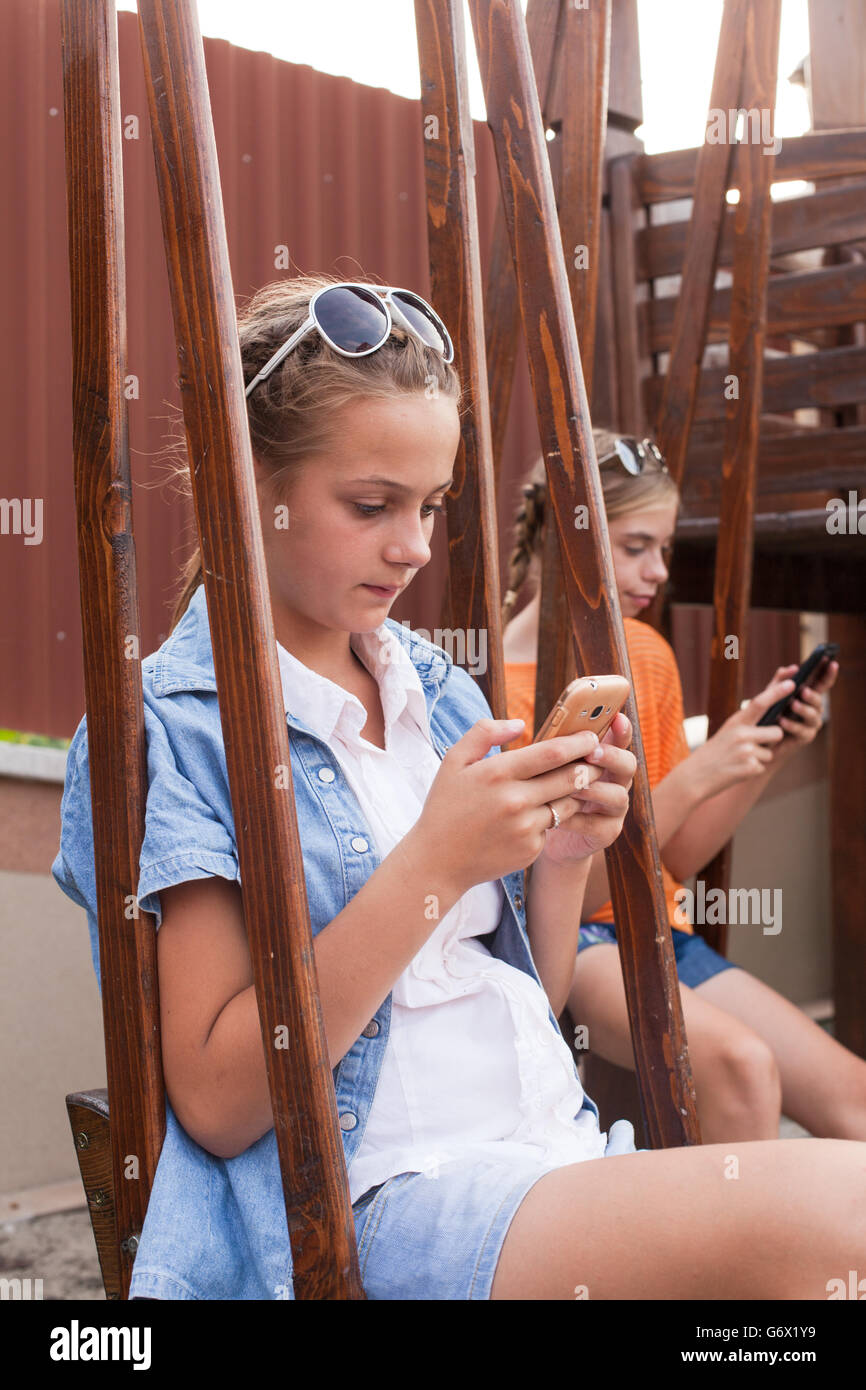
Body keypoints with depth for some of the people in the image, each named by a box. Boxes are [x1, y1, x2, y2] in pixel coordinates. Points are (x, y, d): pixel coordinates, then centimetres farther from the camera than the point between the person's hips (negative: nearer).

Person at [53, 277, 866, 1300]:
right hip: (373, 1203, -6)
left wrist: (562, 859, -2)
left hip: (559, 1154, 7)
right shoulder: (170, 728, -6)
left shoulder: (442, 693, 13)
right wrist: (435, 864, -17)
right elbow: (214, 1103, -11)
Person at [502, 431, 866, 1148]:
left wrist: (768, 757, -3)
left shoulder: (648, 654, 6)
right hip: (565, 948, -7)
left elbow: (676, 858, 10)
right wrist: (694, 776, -22)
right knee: (742, 1063, -29)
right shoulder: (499, 685, -15)